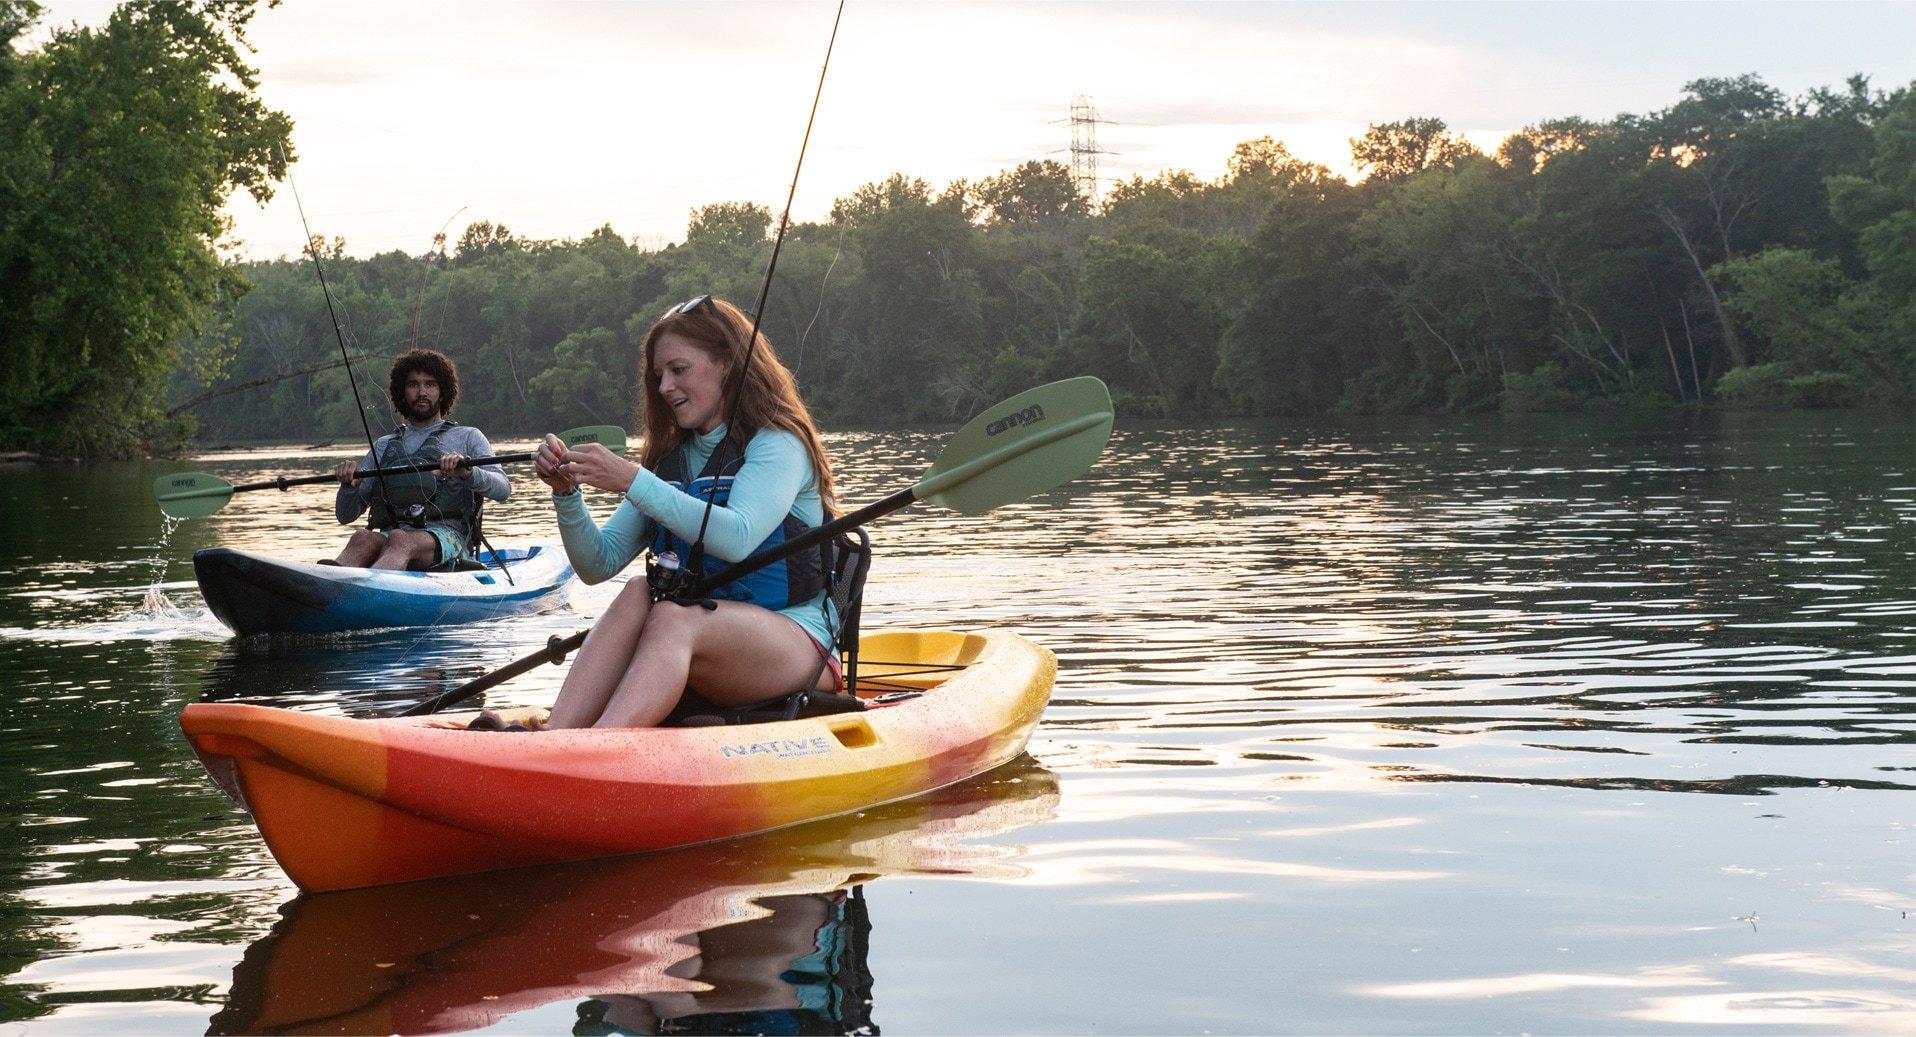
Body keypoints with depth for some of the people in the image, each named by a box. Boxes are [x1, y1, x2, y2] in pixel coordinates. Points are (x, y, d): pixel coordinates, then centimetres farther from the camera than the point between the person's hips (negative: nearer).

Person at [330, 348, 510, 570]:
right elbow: (345, 516, 25)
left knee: (401, 541, -38)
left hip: (444, 536, -3)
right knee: (363, 539, -34)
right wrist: (349, 485, 1)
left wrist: (467, 472, -19)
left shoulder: (467, 438, 21)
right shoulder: (383, 446, 29)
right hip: (388, 533, 3)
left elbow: (503, 489, 3)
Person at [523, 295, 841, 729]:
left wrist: (632, 480, -26)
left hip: (796, 641, -5)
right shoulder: (672, 460, 17)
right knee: (639, 593, -26)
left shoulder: (778, 444, -3)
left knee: (672, 617, -34)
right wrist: (566, 492, -5)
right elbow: (598, 564, 13)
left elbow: (737, 538, -23)